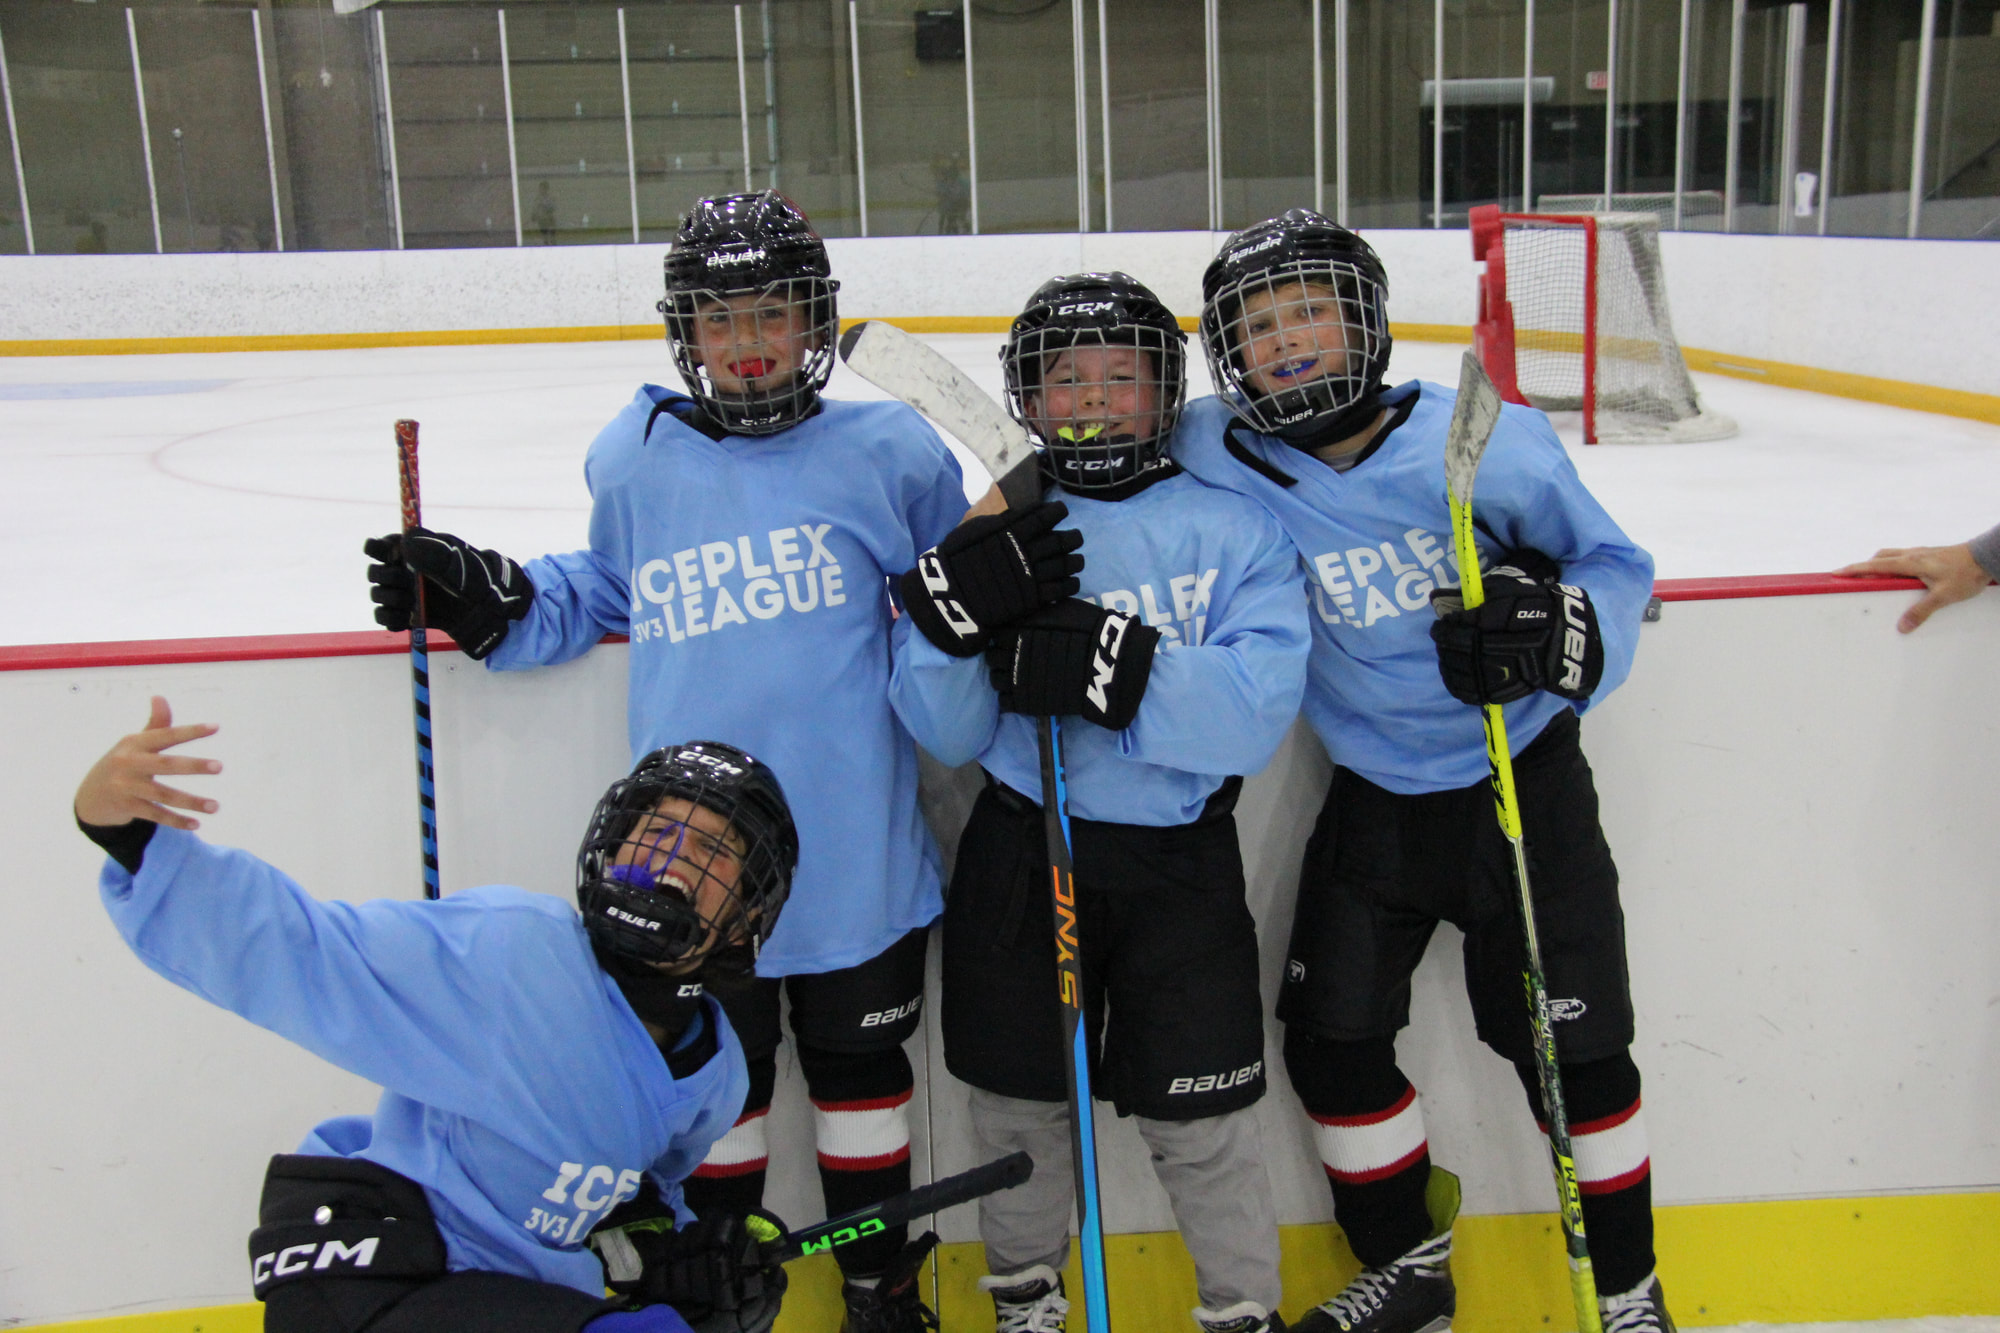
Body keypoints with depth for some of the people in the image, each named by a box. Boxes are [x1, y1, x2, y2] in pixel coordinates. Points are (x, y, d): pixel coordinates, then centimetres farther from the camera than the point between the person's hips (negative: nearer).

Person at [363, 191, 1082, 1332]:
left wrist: (981, 584, -16)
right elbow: (605, 595, 17)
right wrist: (487, 601, 3)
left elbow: (948, 598, 7)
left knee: (861, 1069, 18)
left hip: (855, 854, -1)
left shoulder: (885, 452, -4)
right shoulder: (635, 459, 2)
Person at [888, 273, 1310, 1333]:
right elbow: (949, 736, -4)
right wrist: (954, 620, -22)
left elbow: (1257, 706, -18)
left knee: (1197, 1120, 6)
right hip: (1019, 857, 2)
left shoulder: (1232, 525, -3)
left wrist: (1103, 667, -30)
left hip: (1177, 859, -1)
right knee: (1017, 1099, 14)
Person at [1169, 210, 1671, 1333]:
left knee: (1570, 1048, 4)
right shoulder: (1224, 463, -10)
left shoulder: (1486, 441, -17)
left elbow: (1615, 566, -7)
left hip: (1522, 785, -3)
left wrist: (1555, 630, -26)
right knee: (1330, 1040, 9)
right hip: (1375, 801, 3)